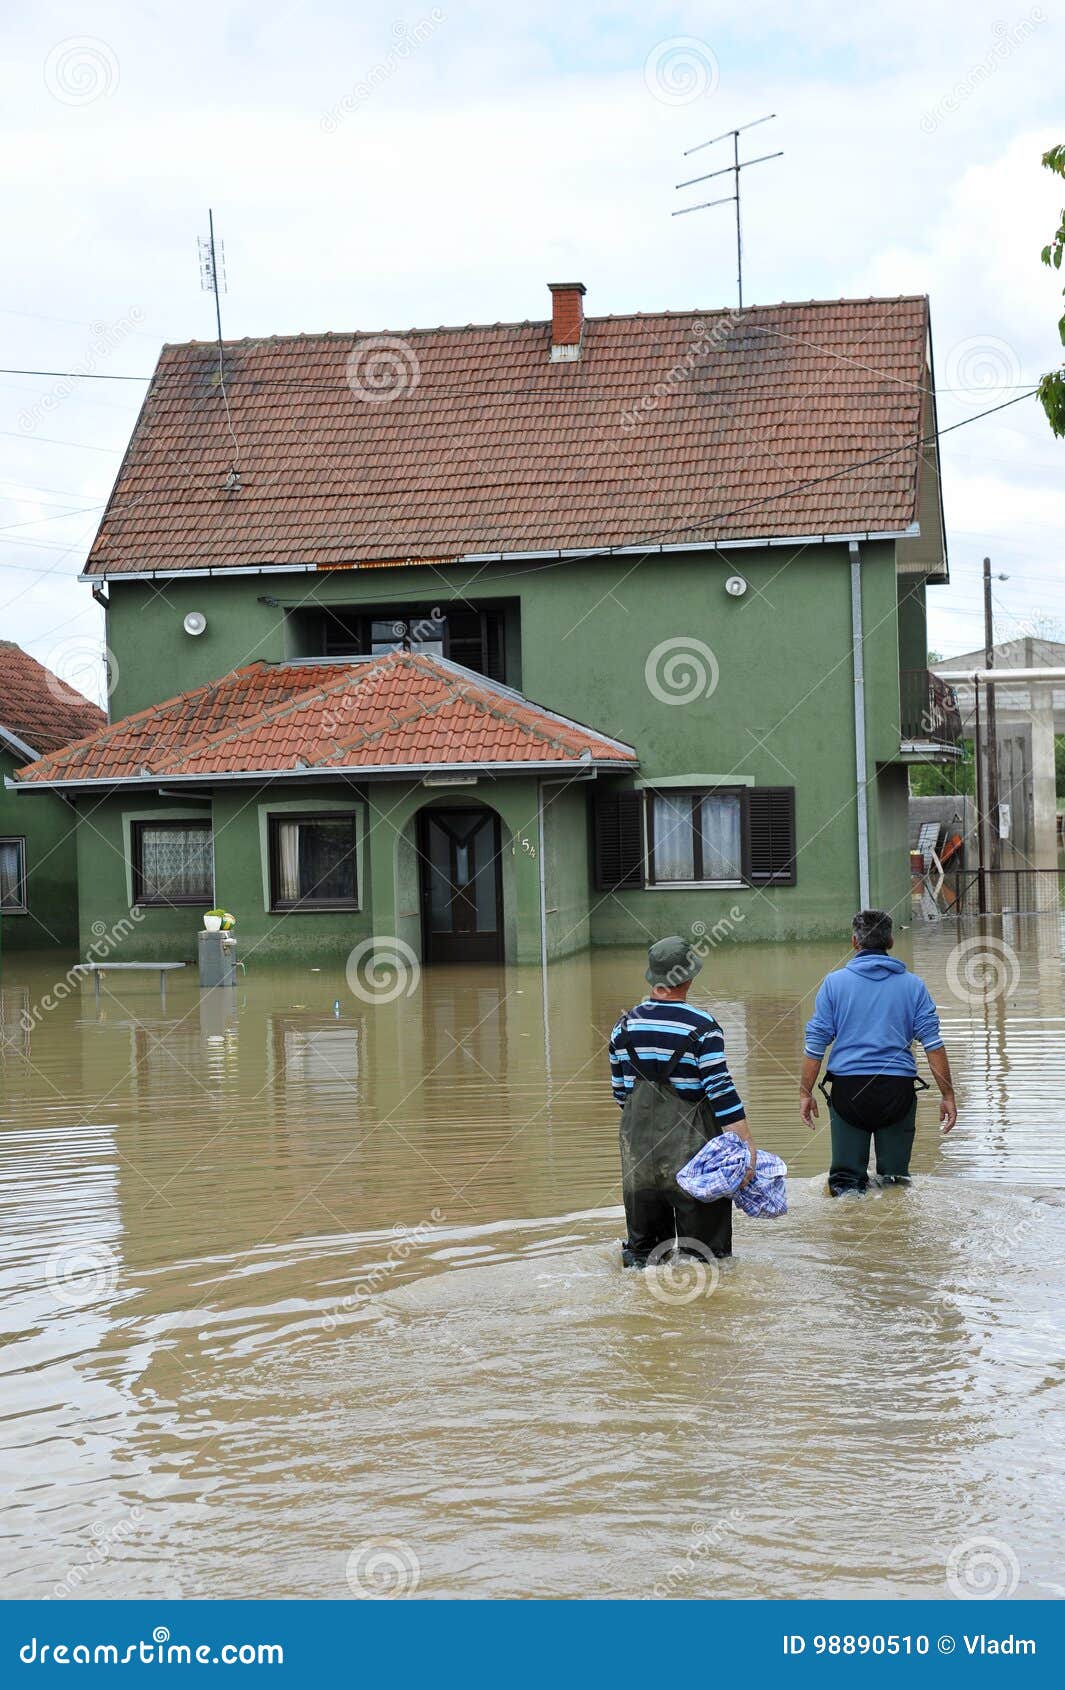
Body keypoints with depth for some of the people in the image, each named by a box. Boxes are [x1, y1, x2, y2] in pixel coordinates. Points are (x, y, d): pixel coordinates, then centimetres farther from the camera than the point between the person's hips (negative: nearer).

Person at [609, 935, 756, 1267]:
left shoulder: (625, 1026, 4)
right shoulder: (702, 1027, -12)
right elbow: (721, 1090, -16)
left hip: (638, 1145, 5)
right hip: (690, 1146, -5)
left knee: (645, 1234, 17)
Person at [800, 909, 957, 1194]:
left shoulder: (834, 982, 4)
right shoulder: (912, 985, 6)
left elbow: (816, 1042, 1)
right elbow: (933, 1042, 1)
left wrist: (805, 1092, 7)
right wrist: (947, 1095, 3)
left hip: (847, 1086, 0)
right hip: (898, 1087, 1)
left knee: (846, 1176, 6)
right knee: (896, 1177, 11)